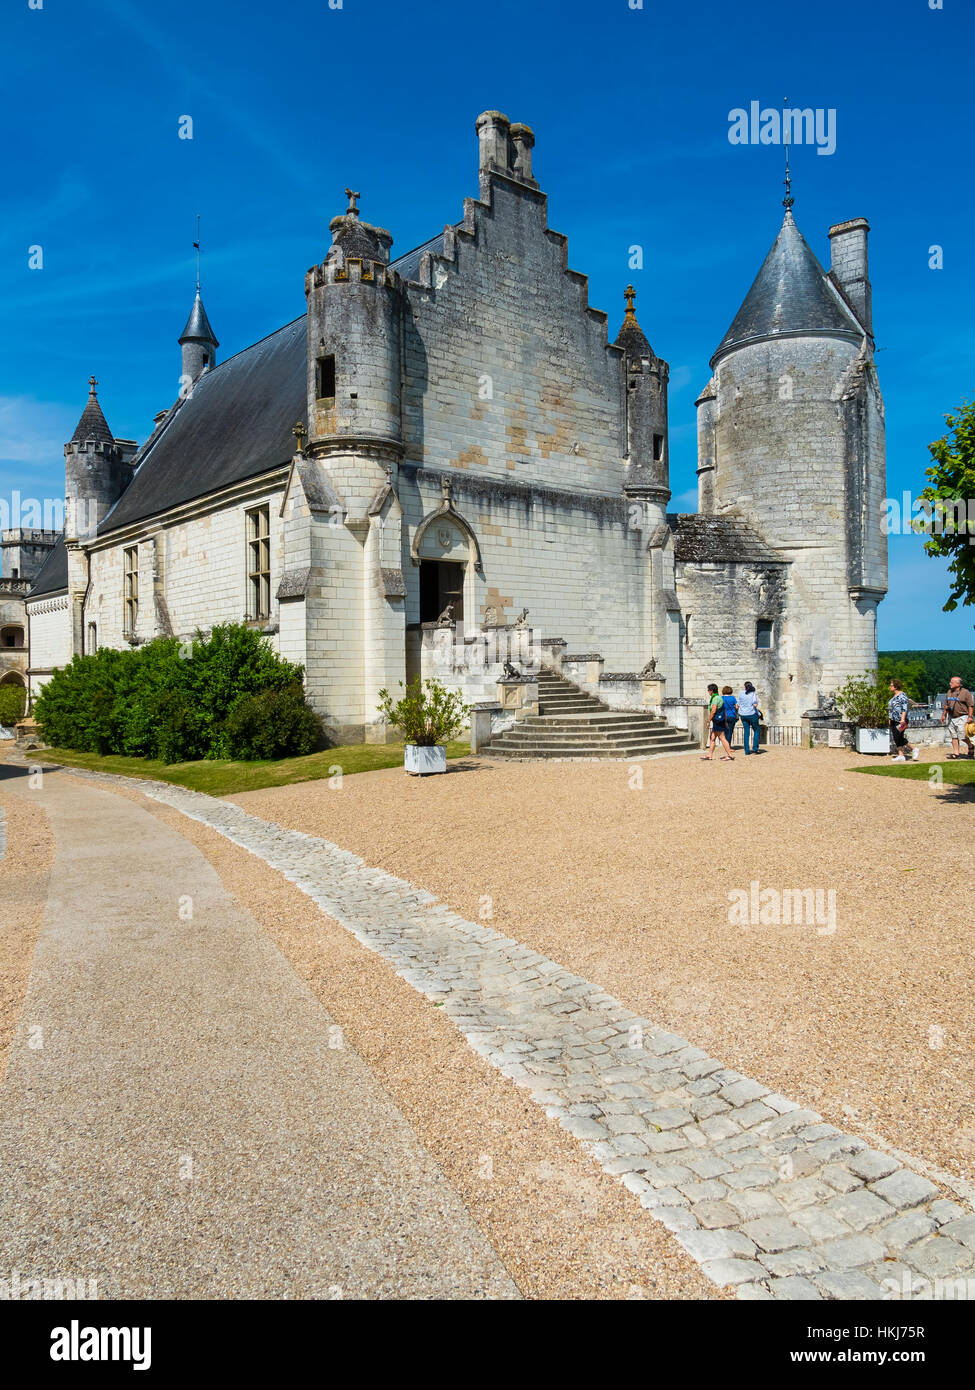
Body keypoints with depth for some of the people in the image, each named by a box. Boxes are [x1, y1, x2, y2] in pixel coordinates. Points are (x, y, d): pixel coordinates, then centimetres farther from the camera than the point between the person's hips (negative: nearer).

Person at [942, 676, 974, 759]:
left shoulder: (966, 693, -7)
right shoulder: (949, 692, 13)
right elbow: (946, 704, 21)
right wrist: (944, 715, 19)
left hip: (962, 717, -6)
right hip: (951, 717, 6)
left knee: (963, 735, -10)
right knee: (953, 736, 4)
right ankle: (956, 753, 9)